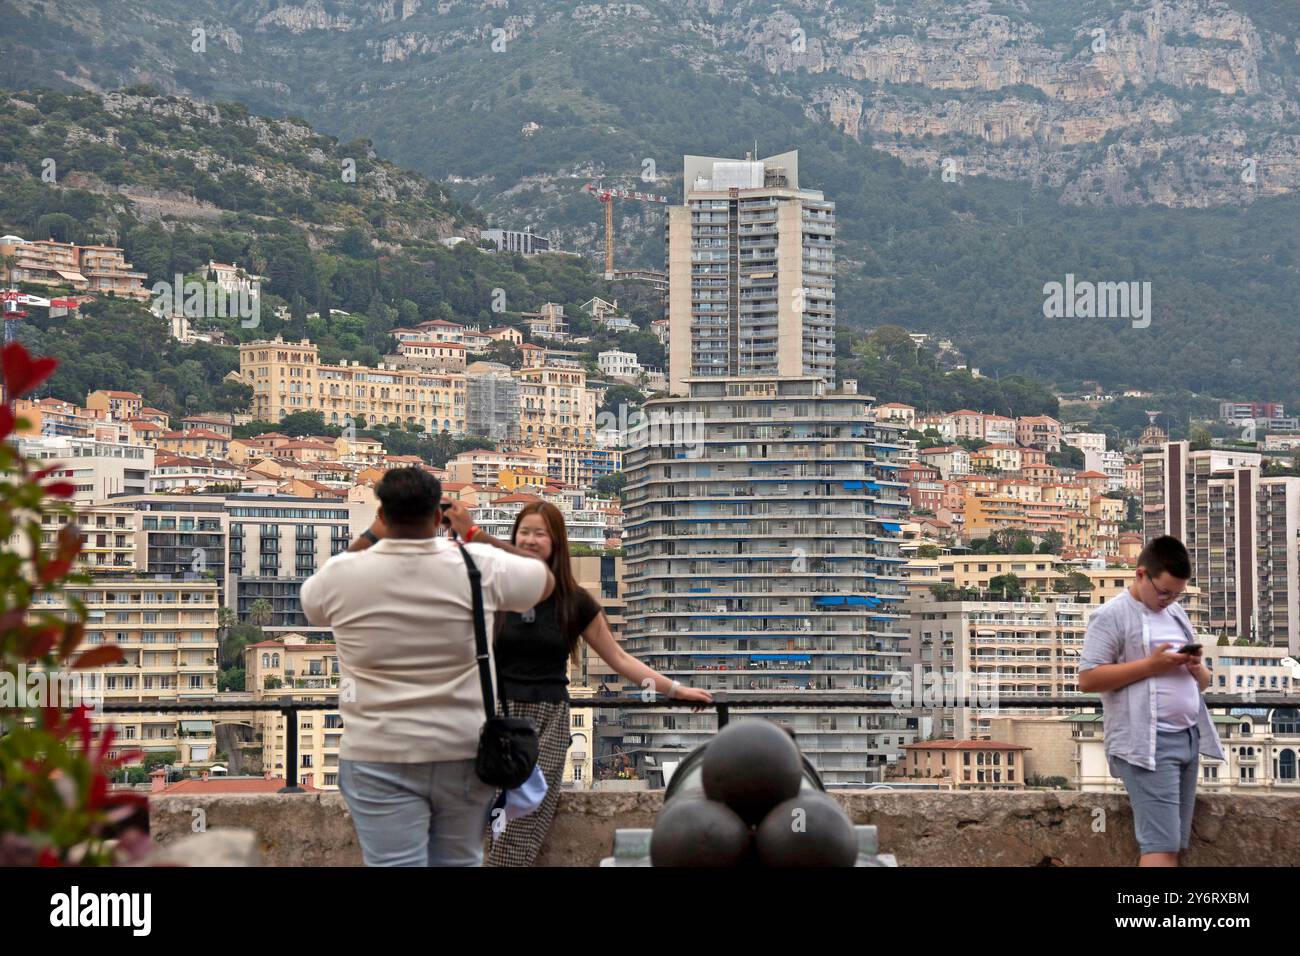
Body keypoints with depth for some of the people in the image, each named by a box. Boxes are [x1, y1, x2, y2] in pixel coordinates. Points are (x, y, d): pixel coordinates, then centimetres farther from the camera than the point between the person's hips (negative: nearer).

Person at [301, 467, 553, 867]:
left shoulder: (343, 575, -7)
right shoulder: (479, 567, -5)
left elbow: (312, 601, 19)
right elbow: (546, 579, 15)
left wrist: (368, 538, 23)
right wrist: (475, 537, 21)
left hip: (380, 760, -1)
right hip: (465, 754, 2)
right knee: (459, 862, 14)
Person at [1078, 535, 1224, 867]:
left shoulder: (1176, 613, 20)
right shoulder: (1112, 615, -4)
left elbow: (1202, 682, 25)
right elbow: (1087, 679, -12)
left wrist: (1197, 668, 0)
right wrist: (1150, 665, -16)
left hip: (1189, 738, 8)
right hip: (1147, 743, -8)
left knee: (1173, 844, 6)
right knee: (1161, 844, -14)